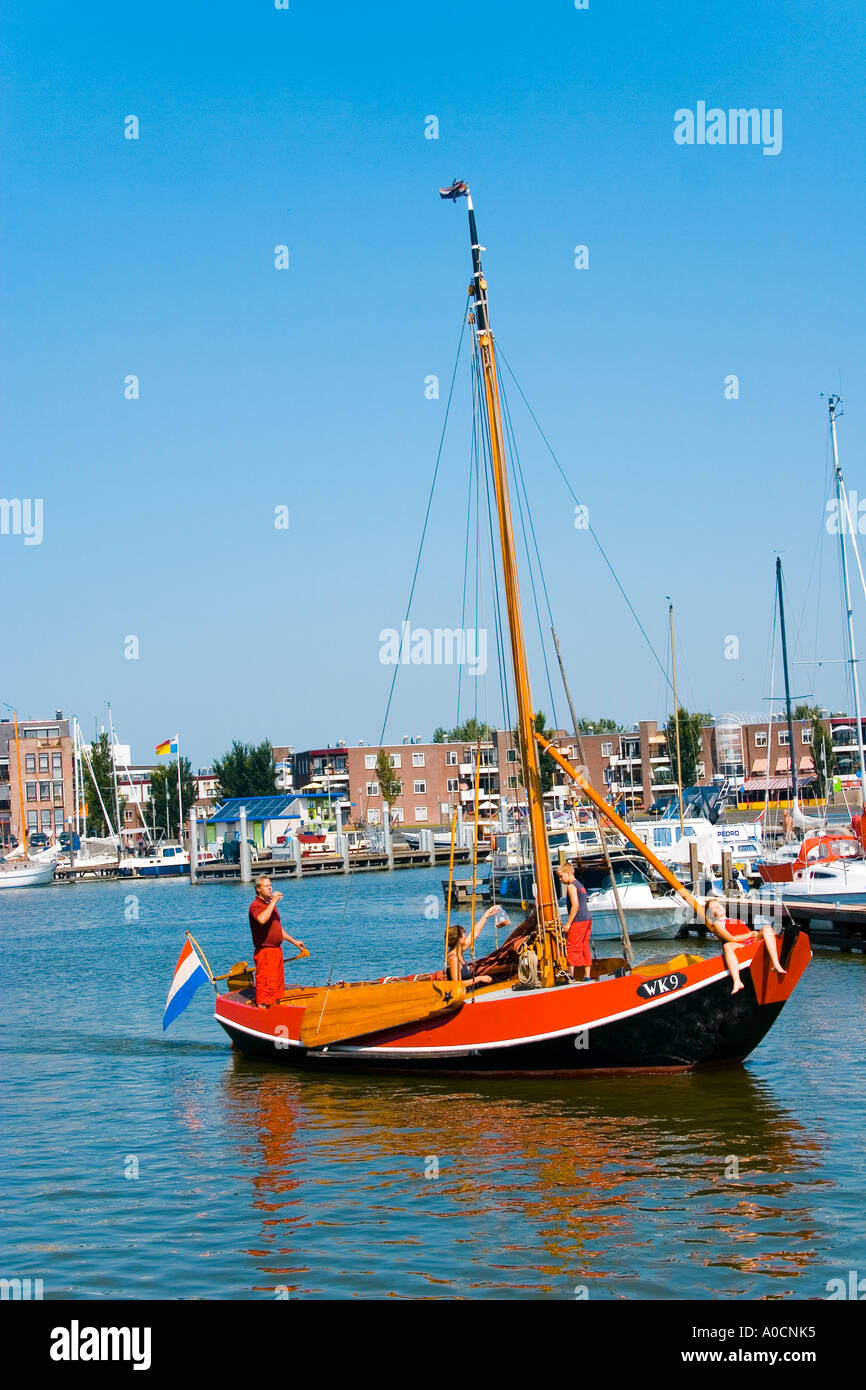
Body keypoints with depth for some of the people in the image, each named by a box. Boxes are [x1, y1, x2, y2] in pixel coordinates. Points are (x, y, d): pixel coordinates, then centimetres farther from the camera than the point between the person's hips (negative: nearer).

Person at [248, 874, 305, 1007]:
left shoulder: (271, 904, 19)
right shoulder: (255, 905, -11)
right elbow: (262, 919, -34)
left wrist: (294, 941, 25)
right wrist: (273, 901, -26)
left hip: (277, 950, 9)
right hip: (264, 951, -9)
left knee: (278, 984, 13)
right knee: (265, 985, -11)